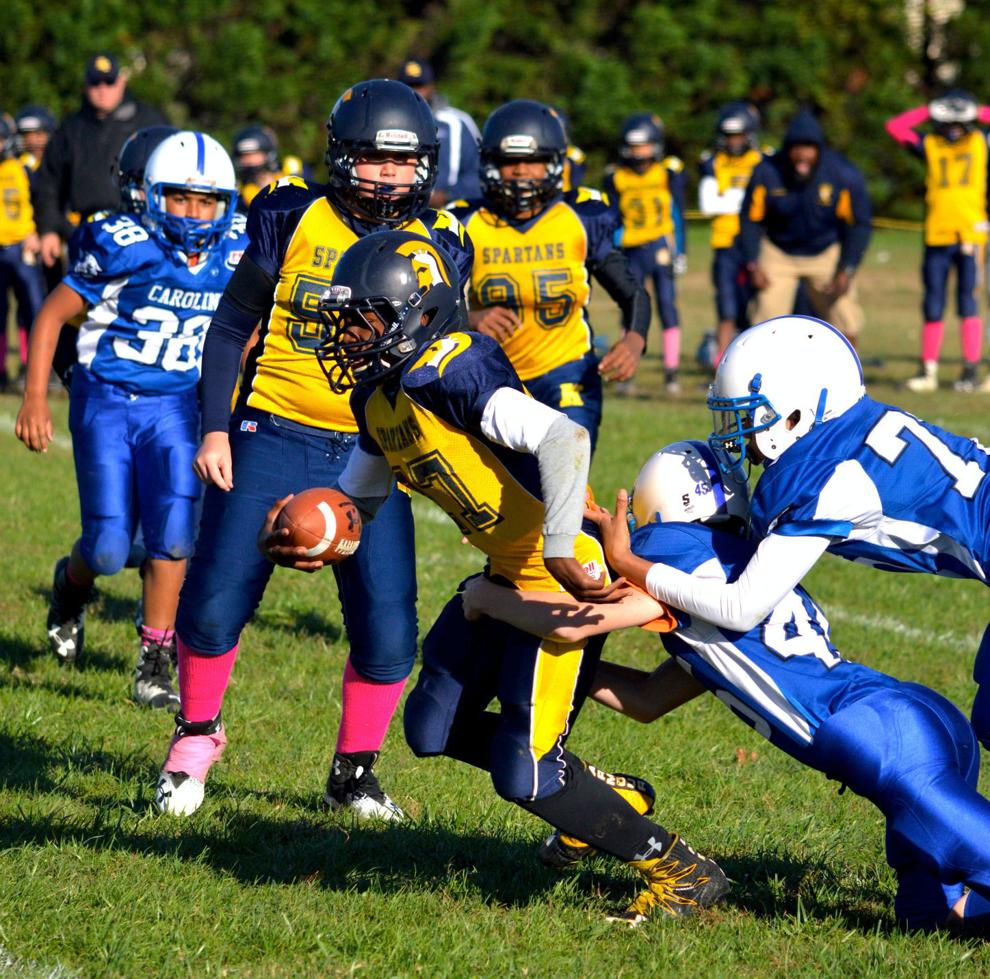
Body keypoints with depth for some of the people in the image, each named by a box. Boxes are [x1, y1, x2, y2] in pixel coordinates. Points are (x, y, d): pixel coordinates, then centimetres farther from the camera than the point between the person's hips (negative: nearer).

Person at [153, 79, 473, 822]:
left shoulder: (438, 247, 1)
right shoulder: (293, 220, -4)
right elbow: (233, 327, 2)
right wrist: (215, 428, -5)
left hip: (371, 452, 2)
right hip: (271, 441, -1)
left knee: (389, 633, -5)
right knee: (214, 610, -5)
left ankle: (355, 772, 17)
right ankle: (197, 734, 23)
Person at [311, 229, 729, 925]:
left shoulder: (454, 375, -24)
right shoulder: (380, 397, 7)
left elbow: (564, 439, -37)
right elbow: (359, 500, 22)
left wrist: (562, 553, -40)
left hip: (566, 576, -10)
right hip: (505, 572, 10)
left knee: (525, 776, -12)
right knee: (434, 730, 18)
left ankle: (678, 871, 3)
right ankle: (612, 796, 31)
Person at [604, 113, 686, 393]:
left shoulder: (669, 172, 1)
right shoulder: (616, 178, 5)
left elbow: (677, 214, 4)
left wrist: (680, 252, 0)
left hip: (661, 247, -2)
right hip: (631, 251, 2)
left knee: (667, 305, -4)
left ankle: (671, 372, 1)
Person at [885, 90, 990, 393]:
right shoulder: (929, 146, 9)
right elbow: (895, 126, 1)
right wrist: (929, 111, 3)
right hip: (937, 238, 1)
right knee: (933, 307, 3)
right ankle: (928, 370, 8)